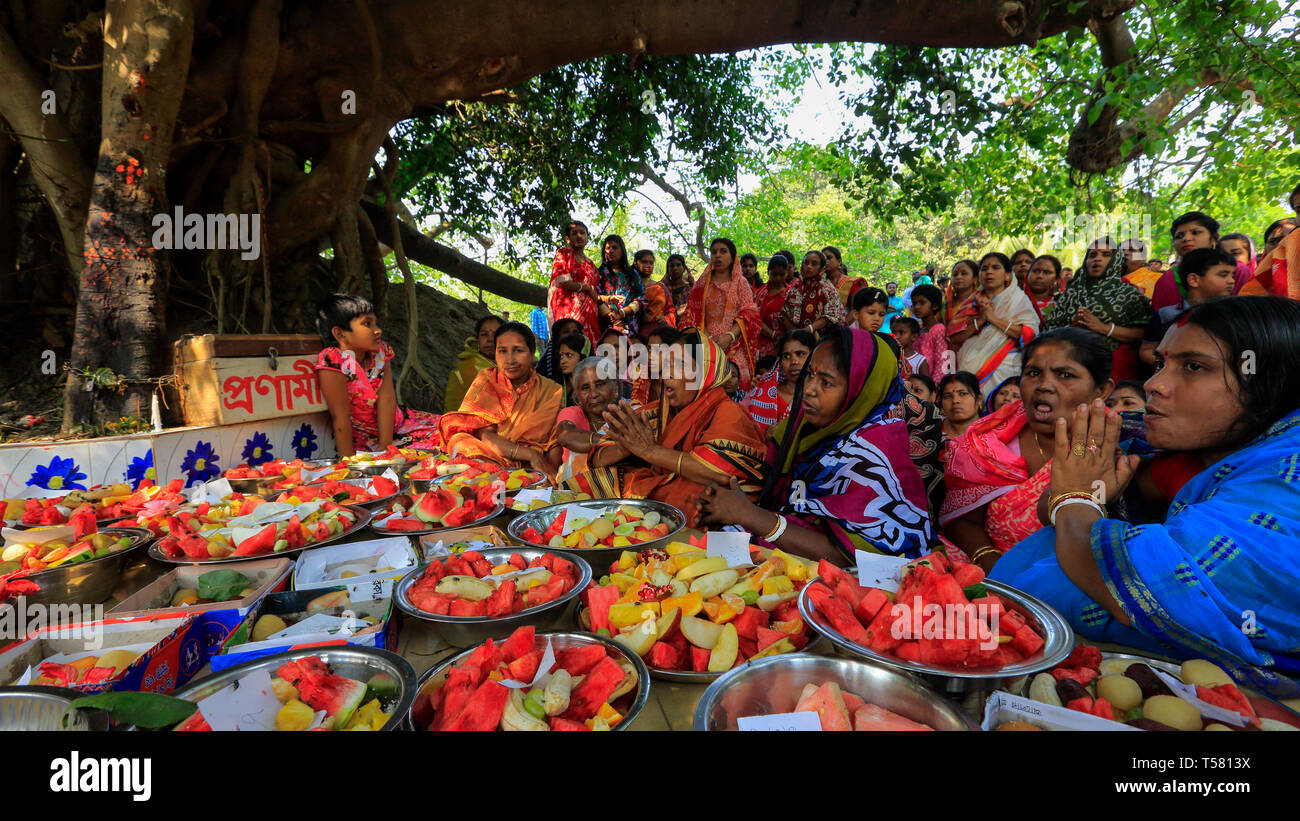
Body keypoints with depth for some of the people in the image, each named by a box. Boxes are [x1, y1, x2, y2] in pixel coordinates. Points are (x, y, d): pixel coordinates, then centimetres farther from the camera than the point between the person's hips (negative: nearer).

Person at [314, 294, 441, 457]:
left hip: (395, 424, 6)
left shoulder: (381, 351, -5)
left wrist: (384, 447, -22)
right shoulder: (332, 361, -23)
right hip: (364, 439, -6)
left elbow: (387, 397, -14)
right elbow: (340, 417, -24)